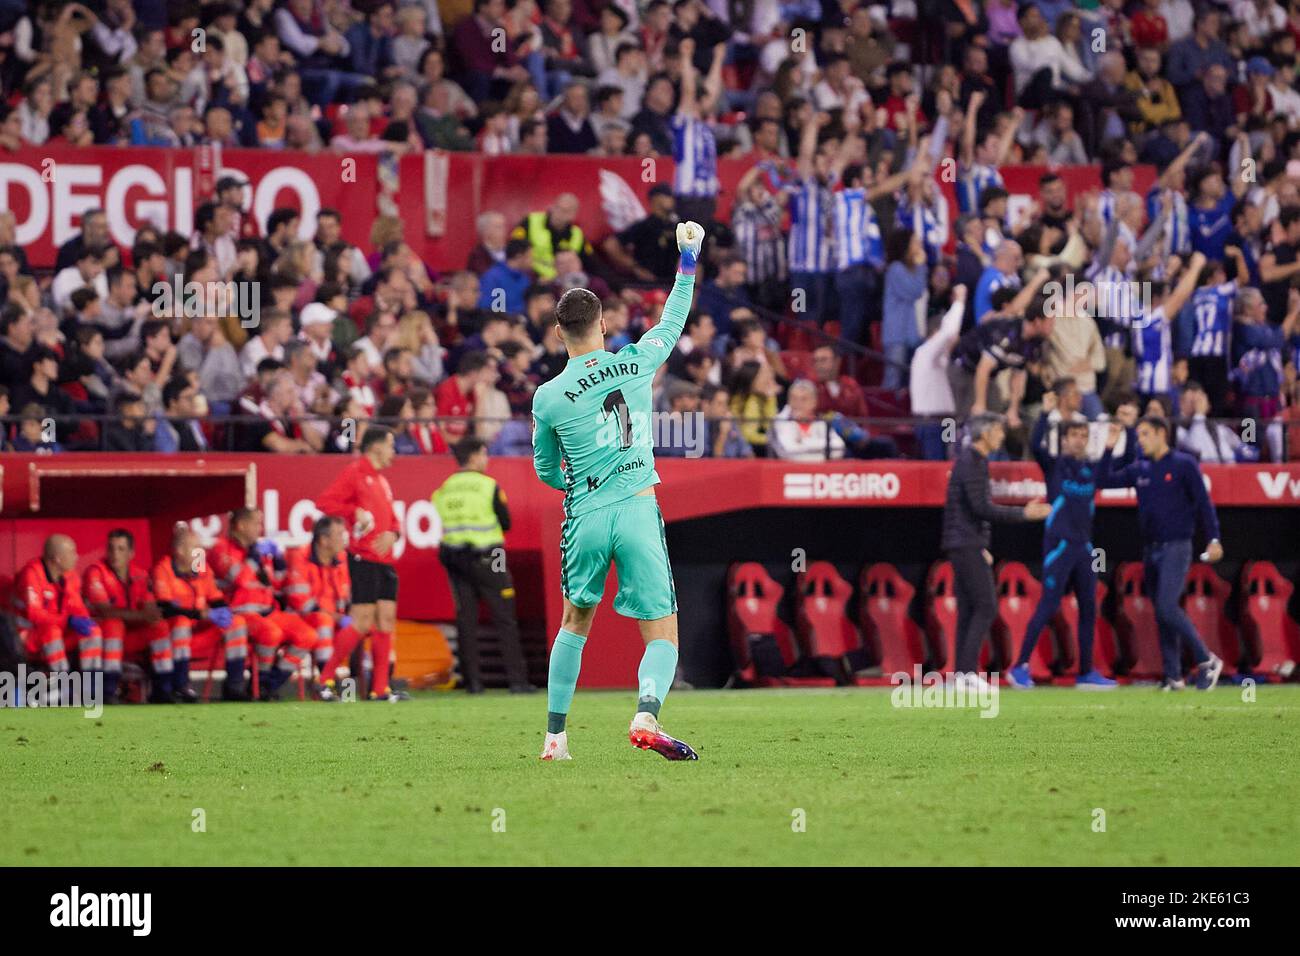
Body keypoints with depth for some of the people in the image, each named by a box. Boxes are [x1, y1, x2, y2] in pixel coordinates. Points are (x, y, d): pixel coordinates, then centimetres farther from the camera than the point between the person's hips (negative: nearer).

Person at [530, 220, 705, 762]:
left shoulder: (548, 397, -1)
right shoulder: (636, 362, -1)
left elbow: (546, 471, 13)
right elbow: (673, 322, 18)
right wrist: (688, 258, 29)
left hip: (584, 516, 1)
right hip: (638, 510, -1)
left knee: (575, 622, 22)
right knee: (663, 635, -1)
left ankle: (555, 735, 21)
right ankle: (647, 713, -29)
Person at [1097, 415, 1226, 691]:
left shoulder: (1183, 464, -4)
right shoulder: (1139, 469, 12)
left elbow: (1203, 502, -6)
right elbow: (1104, 480, 12)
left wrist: (1214, 539, -13)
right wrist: (1109, 449, 2)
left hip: (1176, 548, -7)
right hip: (1150, 551, 7)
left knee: (1167, 608, -18)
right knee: (1161, 615, 6)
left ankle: (1207, 661, -8)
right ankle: (1173, 676, 10)